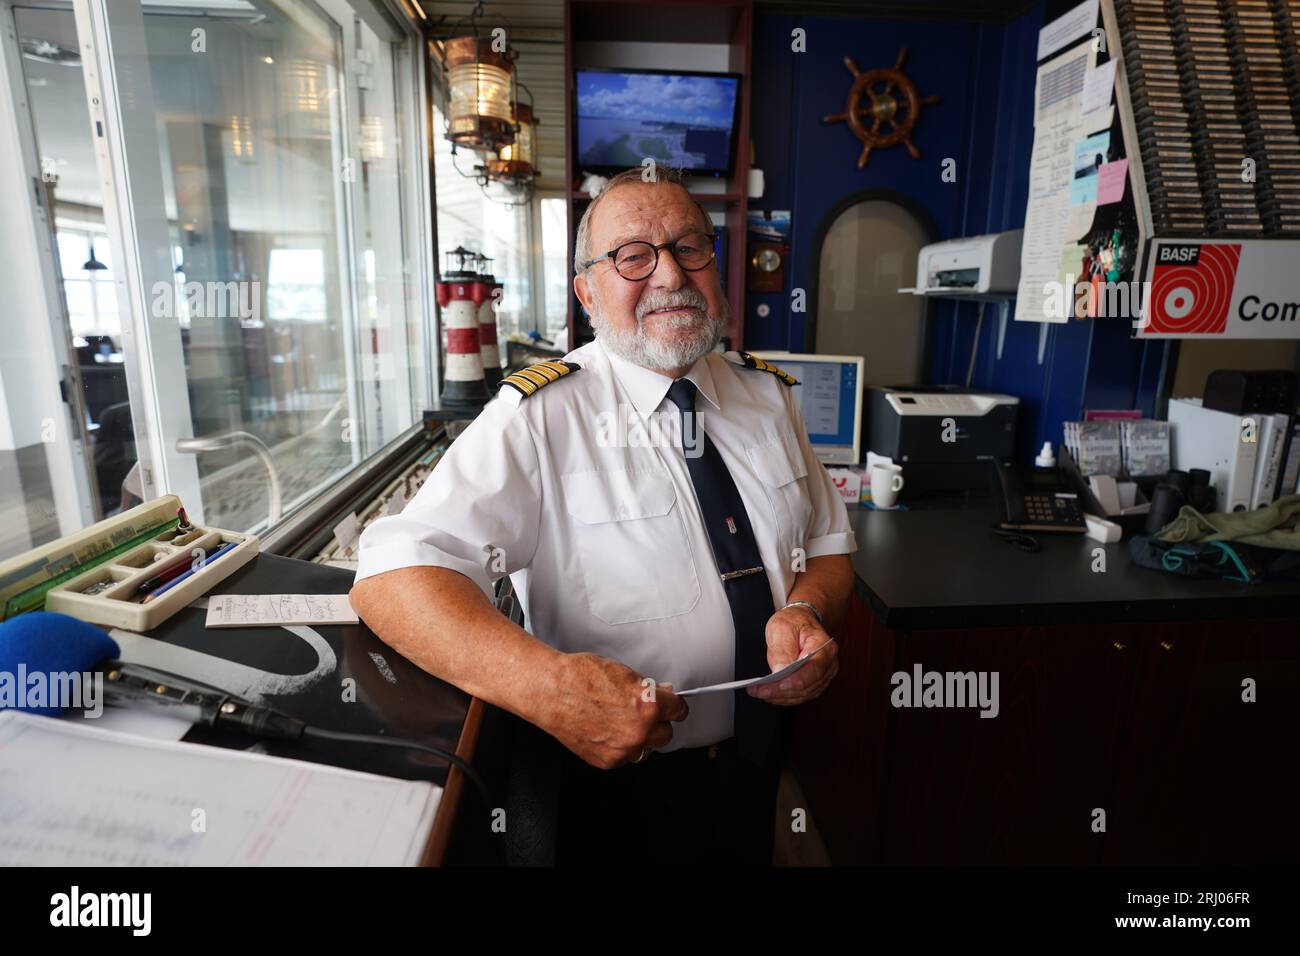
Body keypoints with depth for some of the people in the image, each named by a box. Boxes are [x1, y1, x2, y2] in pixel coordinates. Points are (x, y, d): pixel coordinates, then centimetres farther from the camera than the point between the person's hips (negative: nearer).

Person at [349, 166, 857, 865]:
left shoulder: (769, 395, -2)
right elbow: (391, 575, -29)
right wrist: (548, 684, -45)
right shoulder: (540, 417, -20)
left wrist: (806, 609, -18)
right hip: (614, 782, -4)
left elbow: (829, 543, 6)